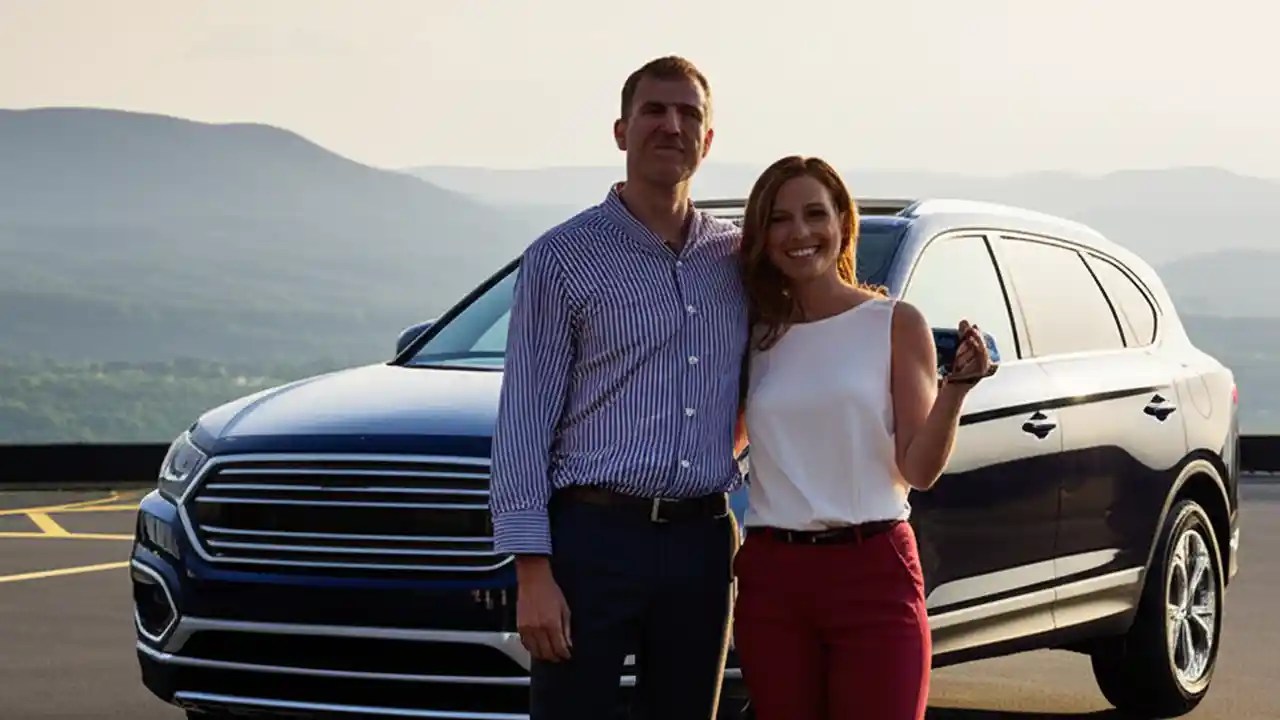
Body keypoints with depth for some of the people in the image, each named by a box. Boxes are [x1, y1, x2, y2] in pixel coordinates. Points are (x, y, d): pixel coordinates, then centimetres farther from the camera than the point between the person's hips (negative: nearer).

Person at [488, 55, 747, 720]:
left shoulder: (739, 257, 11)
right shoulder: (561, 259, -2)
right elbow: (523, 424, -6)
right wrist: (533, 571, -13)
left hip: (701, 540, 4)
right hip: (595, 538, -4)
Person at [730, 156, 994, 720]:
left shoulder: (895, 324, 1)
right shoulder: (755, 335, 11)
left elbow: (919, 470, -4)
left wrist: (957, 387, -19)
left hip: (874, 573, -3)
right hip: (770, 578, 3)